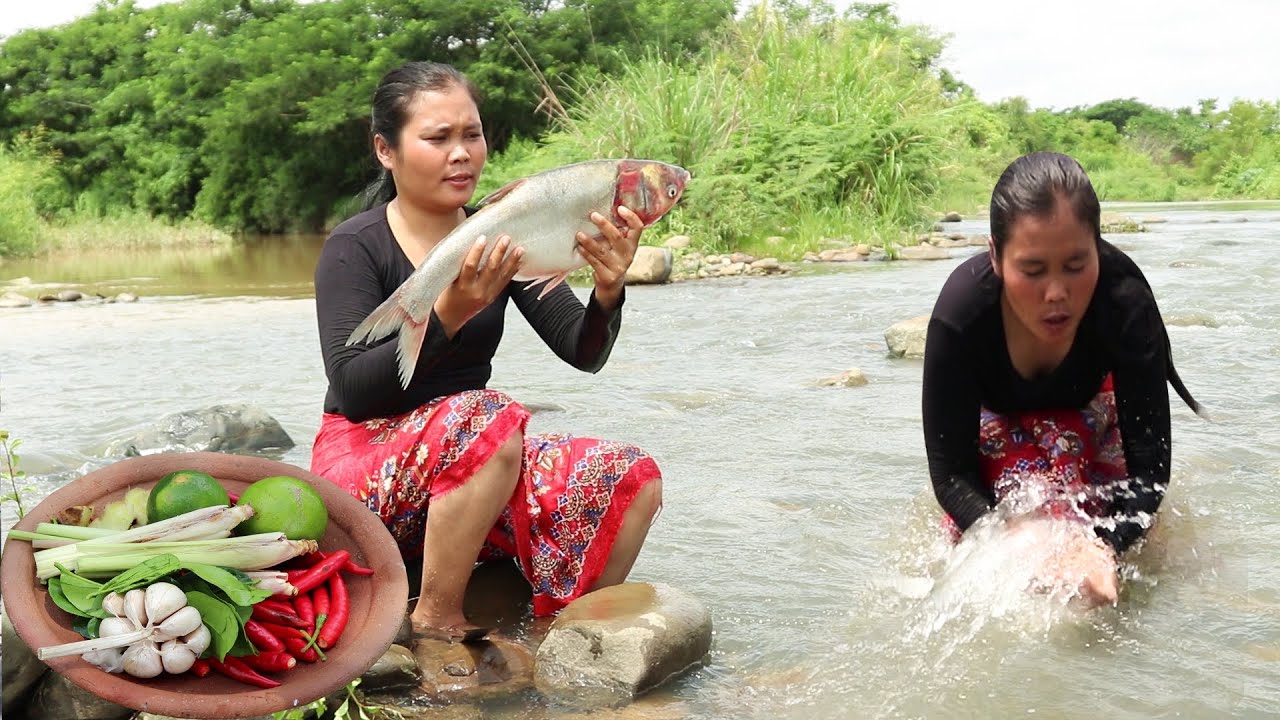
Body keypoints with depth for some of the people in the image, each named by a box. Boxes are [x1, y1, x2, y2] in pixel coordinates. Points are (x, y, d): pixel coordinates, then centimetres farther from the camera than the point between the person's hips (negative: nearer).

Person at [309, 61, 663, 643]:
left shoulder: (499, 242, 4)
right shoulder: (354, 247, -9)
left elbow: (583, 354, -4)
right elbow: (352, 391, -21)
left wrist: (607, 294, -26)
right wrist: (449, 315, -33)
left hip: (466, 465, 5)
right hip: (363, 470, -5)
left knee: (631, 481, -18)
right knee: (489, 417, -35)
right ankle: (436, 625, -21)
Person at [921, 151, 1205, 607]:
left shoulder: (1125, 301, -39)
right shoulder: (960, 314, -40)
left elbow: (1149, 462, -34)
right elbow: (951, 472, -33)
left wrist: (1105, 548, -54)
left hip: (1086, 407, 0)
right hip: (994, 415, 0)